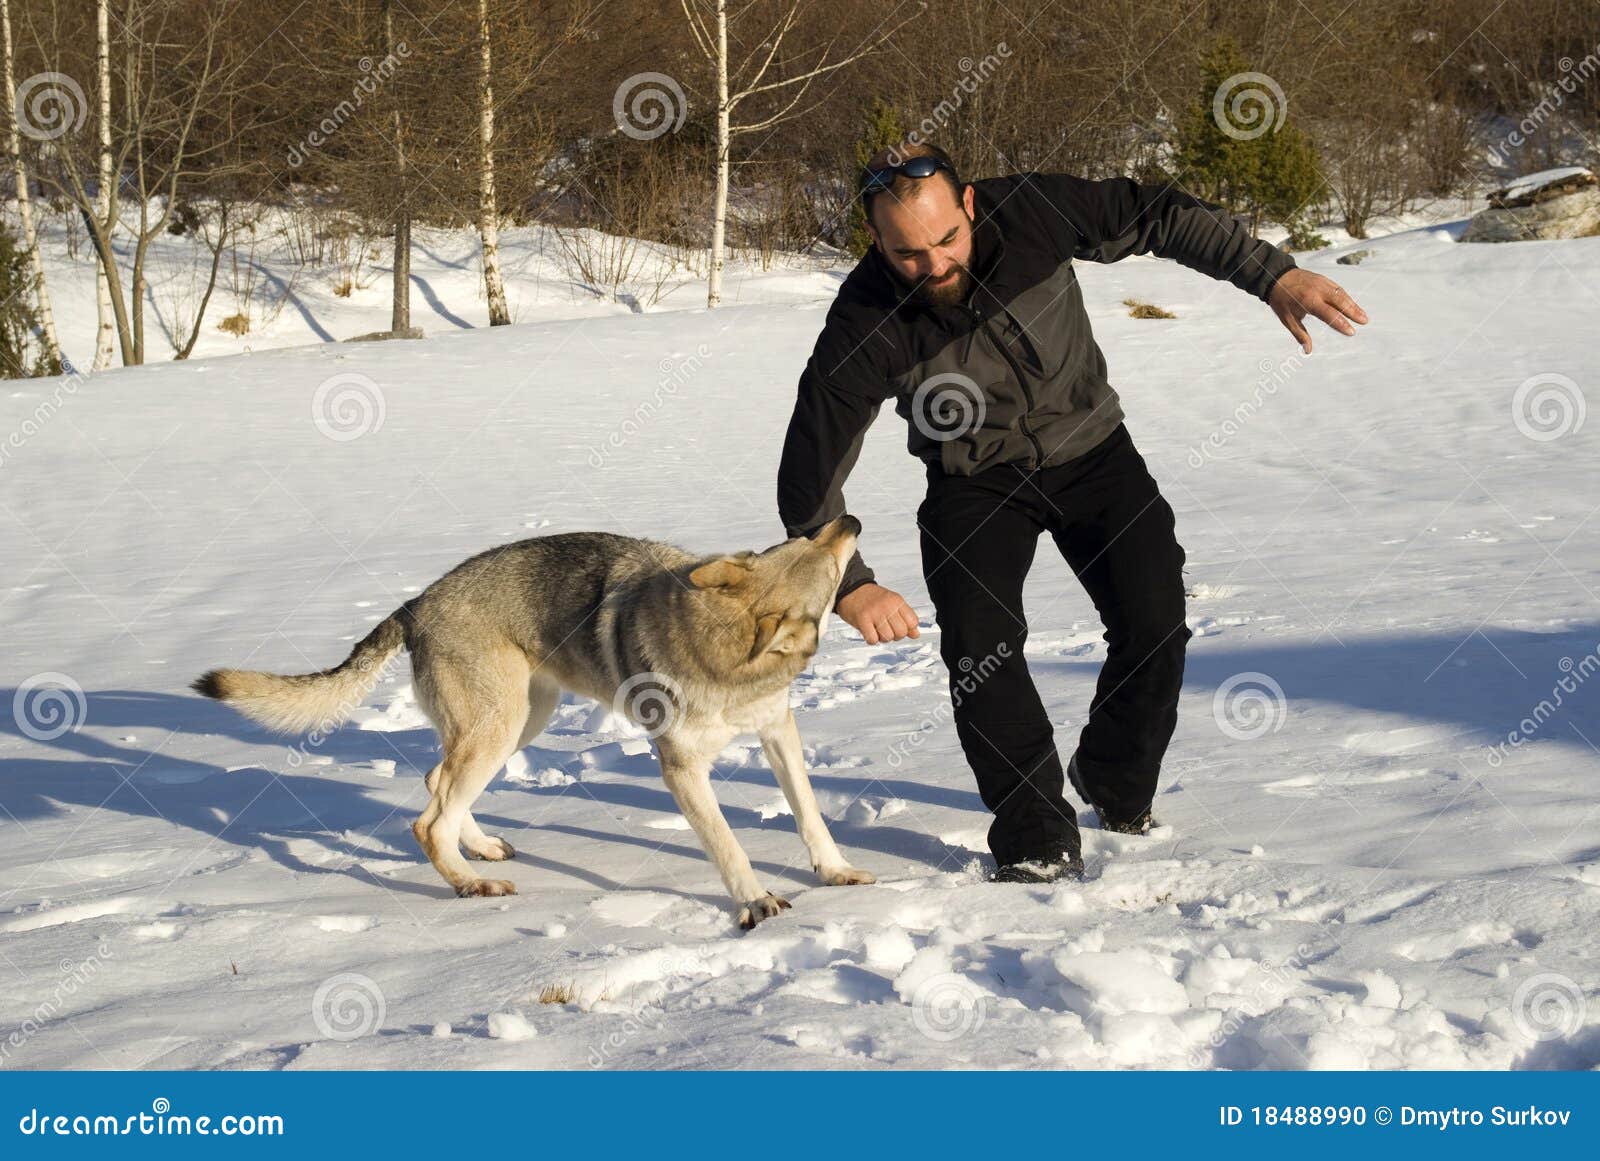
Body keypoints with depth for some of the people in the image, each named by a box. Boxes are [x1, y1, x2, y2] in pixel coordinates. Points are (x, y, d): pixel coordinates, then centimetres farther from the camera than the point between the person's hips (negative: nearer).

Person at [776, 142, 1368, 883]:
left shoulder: (1030, 214, -26)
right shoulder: (864, 328, -28)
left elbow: (1159, 216, -14)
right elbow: (811, 473, -24)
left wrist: (1273, 275, -21)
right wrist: (848, 585, -36)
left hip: (1089, 449, 1)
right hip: (974, 480, -1)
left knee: (1155, 624, -10)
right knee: (978, 642, -22)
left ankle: (1116, 787, 19)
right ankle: (1040, 843, -10)